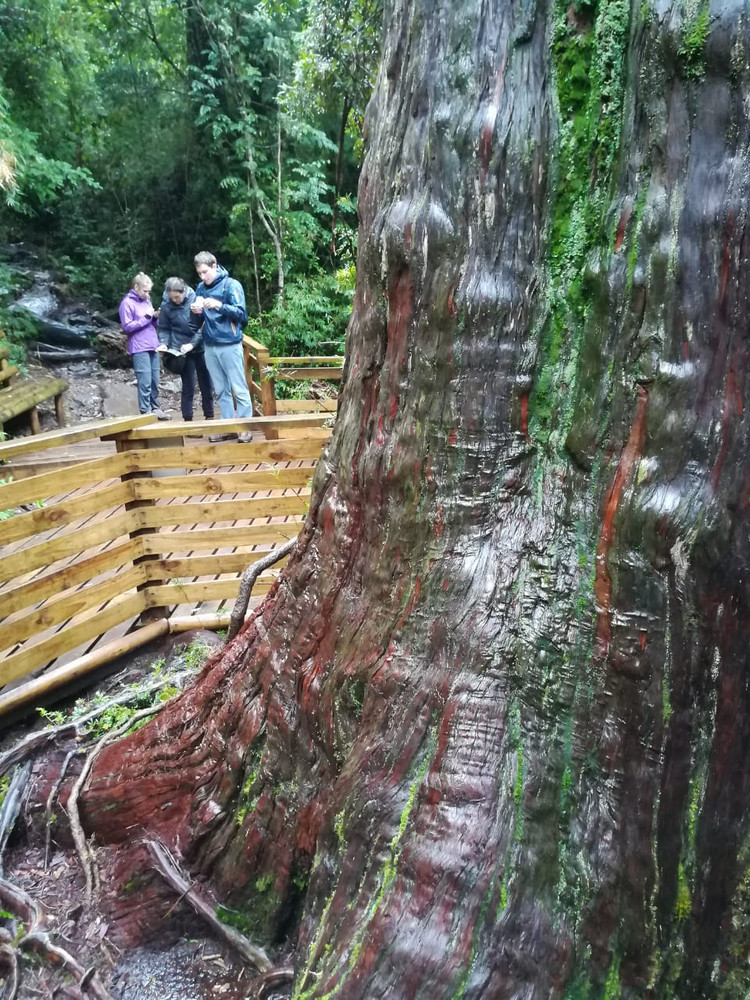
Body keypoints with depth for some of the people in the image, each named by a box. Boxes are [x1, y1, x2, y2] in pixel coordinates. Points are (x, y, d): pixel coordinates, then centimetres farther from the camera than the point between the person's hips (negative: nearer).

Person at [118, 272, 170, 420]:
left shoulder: (146, 300, 17)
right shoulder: (127, 303, -5)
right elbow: (127, 326, -10)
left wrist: (155, 317, 2)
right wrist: (145, 318, -14)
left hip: (153, 346, 7)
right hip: (139, 349, -7)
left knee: (155, 381, 8)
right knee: (145, 382, -10)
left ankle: (155, 408, 17)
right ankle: (146, 412, -6)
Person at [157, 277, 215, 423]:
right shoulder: (166, 305, -5)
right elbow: (164, 329, 4)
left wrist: (192, 343, -17)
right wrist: (163, 343, -14)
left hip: (200, 348, 1)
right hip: (182, 352, 0)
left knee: (206, 385, 9)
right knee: (188, 387, 0)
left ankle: (209, 416, 22)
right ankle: (187, 419, 8)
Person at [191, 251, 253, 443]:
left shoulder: (231, 285, -6)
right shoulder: (201, 288, 10)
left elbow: (241, 314, -12)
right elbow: (198, 320, 15)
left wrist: (219, 305, -25)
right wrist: (195, 311, -7)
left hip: (230, 344, -6)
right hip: (210, 346, 6)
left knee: (239, 389, -1)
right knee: (221, 390, 10)